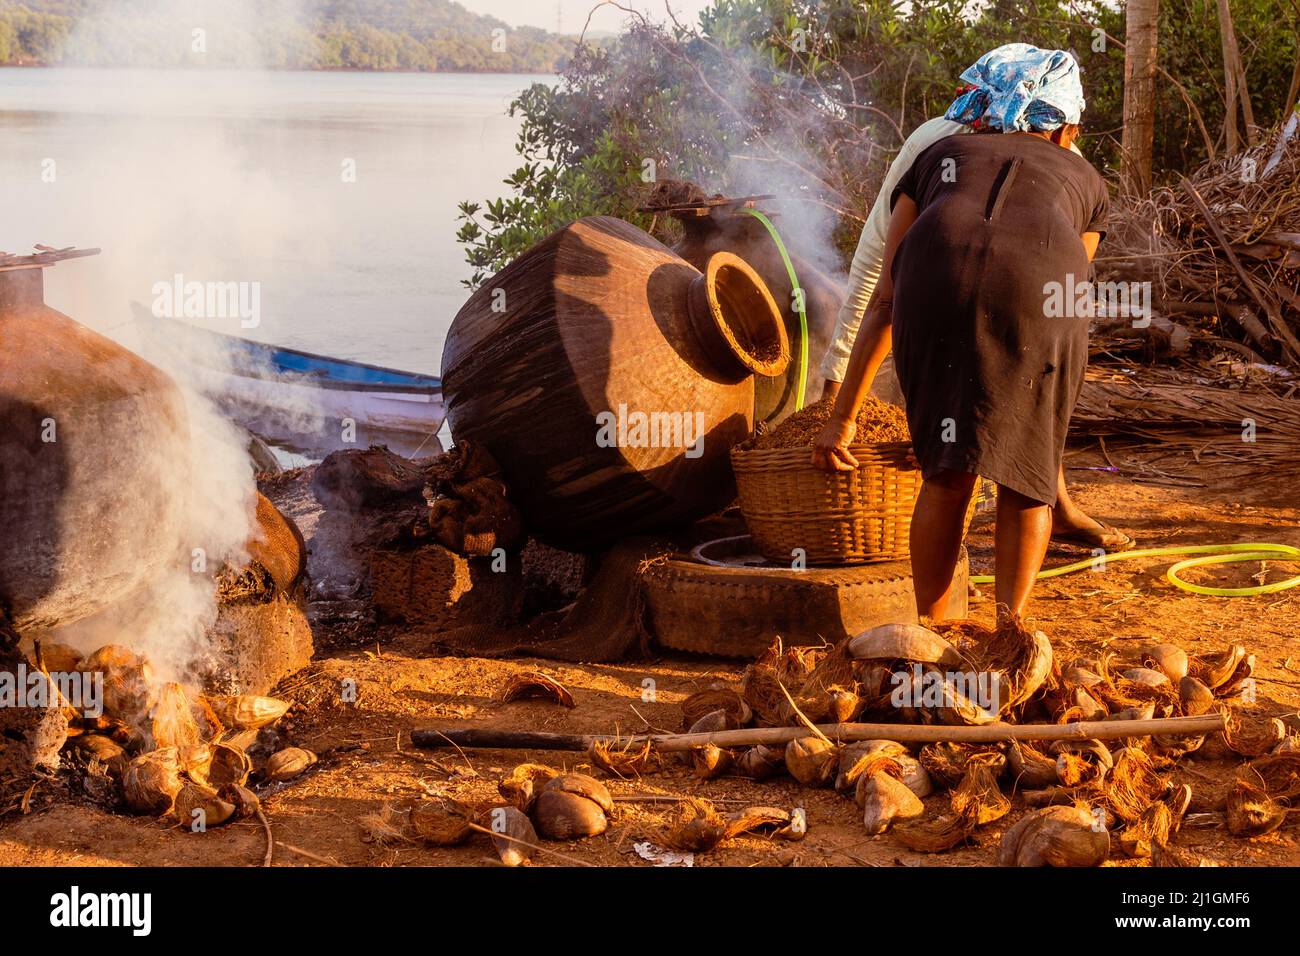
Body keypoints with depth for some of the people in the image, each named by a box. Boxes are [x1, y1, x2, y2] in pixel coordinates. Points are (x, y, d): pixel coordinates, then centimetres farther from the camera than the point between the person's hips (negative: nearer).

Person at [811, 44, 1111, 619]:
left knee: (945, 473, 16)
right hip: (1039, 287, 0)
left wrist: (842, 419, 34)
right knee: (1025, 473, 17)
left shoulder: (938, 157, 37)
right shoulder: (1085, 181, 37)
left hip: (937, 276, 1)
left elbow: (883, 301, 33)